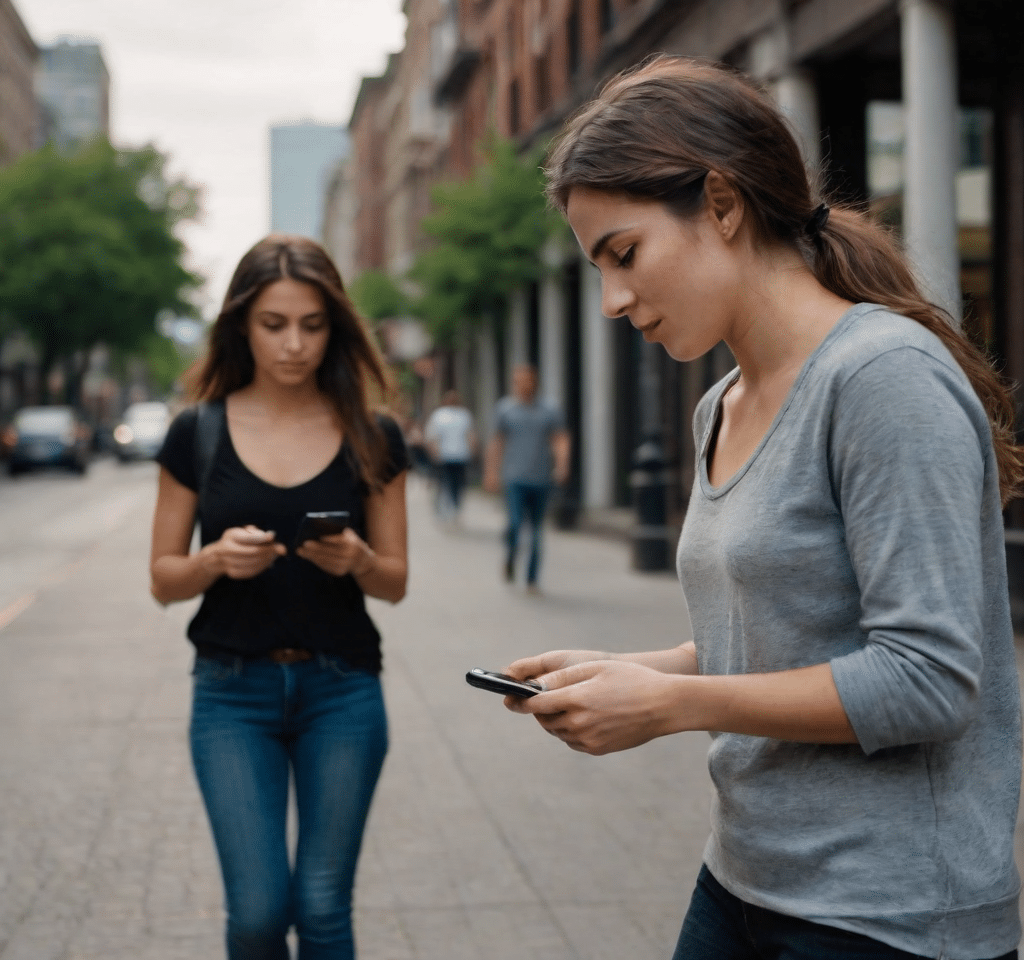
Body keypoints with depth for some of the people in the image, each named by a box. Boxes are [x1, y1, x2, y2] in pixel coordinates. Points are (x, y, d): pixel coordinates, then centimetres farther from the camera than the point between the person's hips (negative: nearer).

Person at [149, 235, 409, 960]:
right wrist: (216, 559, -17)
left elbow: (395, 582, 5)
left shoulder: (372, 439, 0)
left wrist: (357, 560, -17)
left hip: (342, 689, 1)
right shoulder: (199, 434, -1)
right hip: (233, 689, 0)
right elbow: (164, 580, 3)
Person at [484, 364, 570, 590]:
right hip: (515, 479, -1)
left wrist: (562, 463, -15)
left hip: (541, 480, 2)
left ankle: (532, 578, 13)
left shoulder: (549, 411, 7)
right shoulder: (505, 408, 6)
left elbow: (561, 439, 3)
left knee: (536, 530, 3)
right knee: (515, 524, -15)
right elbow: (496, 443, 11)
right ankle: (510, 558, 14)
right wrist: (492, 472, 7)